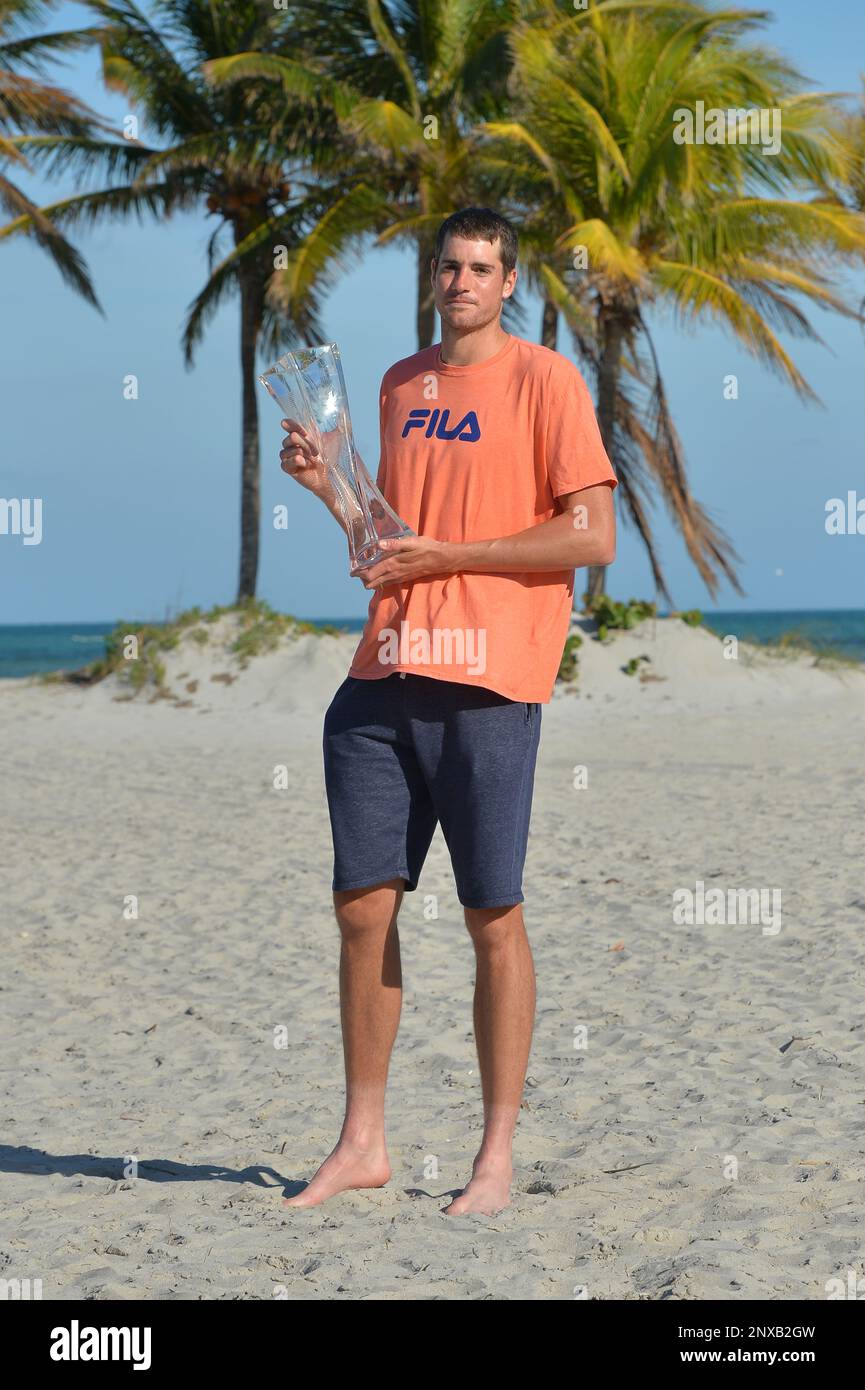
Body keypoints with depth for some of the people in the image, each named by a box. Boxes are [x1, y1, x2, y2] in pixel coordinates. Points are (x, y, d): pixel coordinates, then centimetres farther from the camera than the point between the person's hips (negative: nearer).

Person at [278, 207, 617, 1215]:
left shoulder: (543, 379, -1)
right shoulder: (402, 383, 18)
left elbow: (592, 536, -8)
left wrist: (446, 554, -11)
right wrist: (328, 484, 8)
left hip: (487, 679, -6)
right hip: (386, 678, 6)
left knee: (492, 918, -2)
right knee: (363, 907, 5)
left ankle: (497, 1157, 5)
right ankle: (362, 1143, 15)